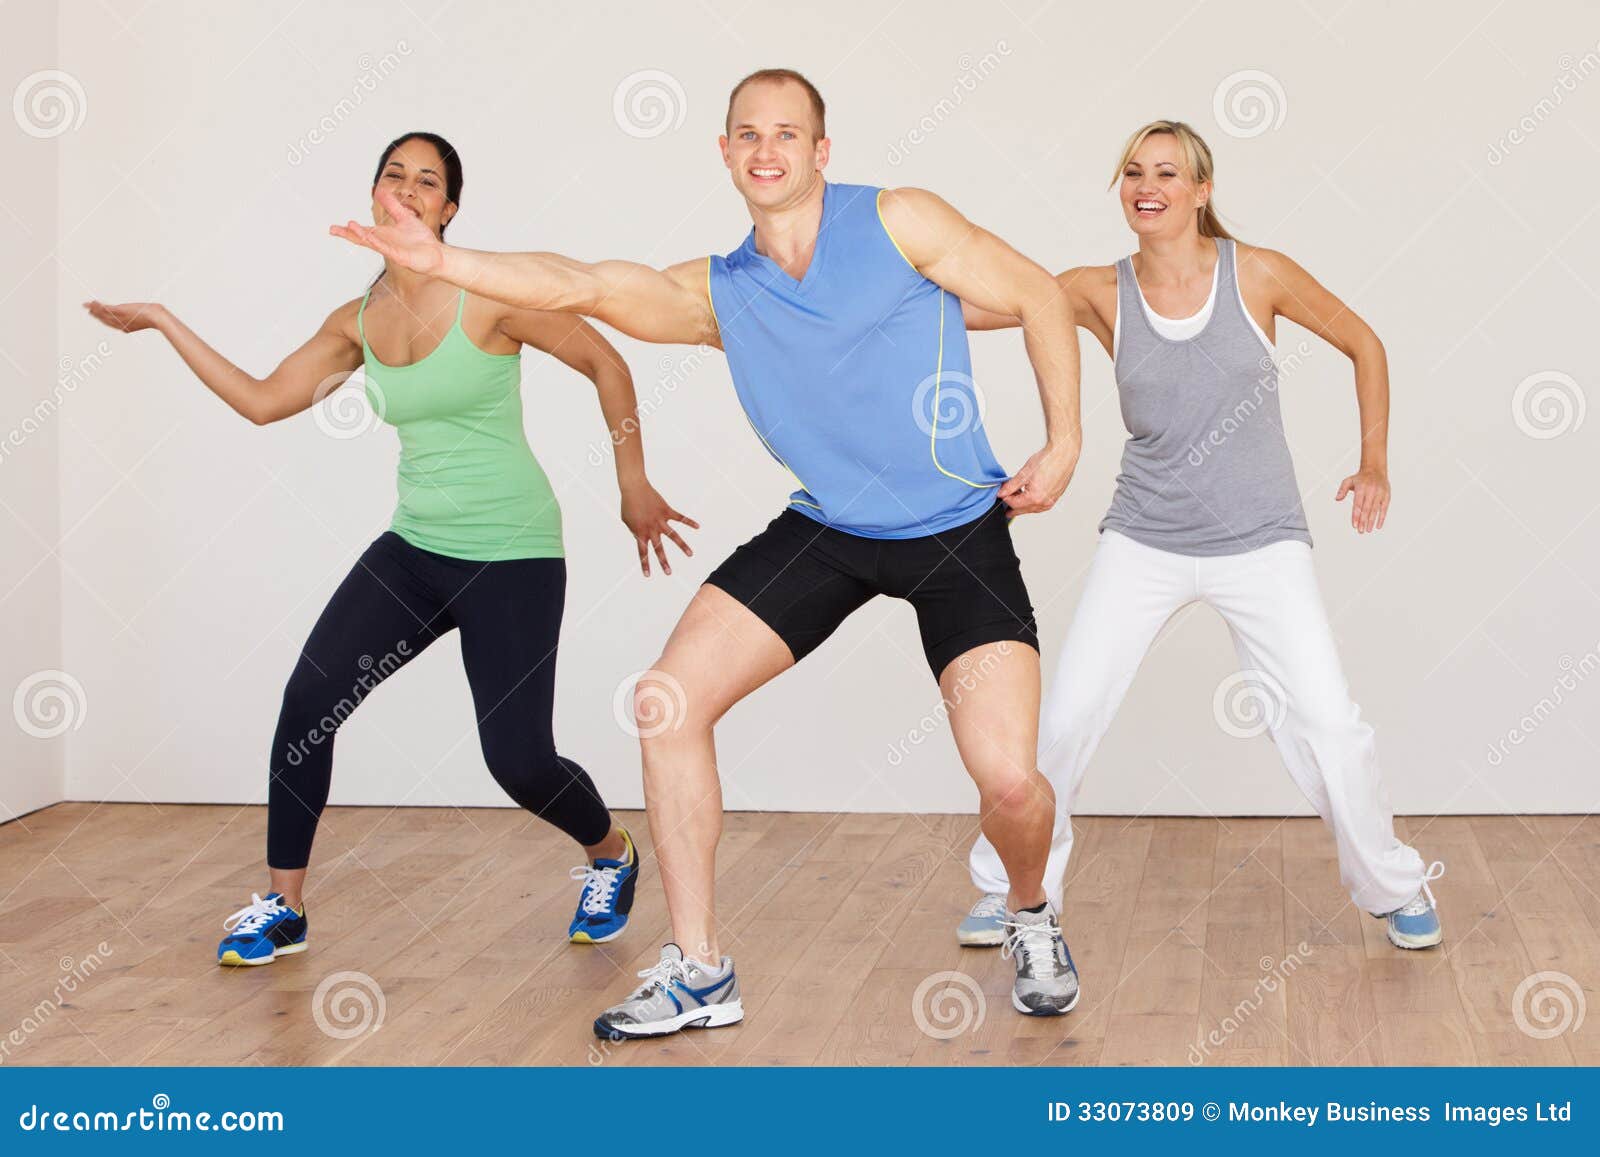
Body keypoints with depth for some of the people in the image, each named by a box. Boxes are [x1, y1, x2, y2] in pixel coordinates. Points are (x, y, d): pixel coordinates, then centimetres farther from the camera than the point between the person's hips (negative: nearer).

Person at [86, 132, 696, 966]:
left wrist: (634, 488, -1)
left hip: (512, 556, -5)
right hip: (416, 547, 5)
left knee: (517, 759, -10)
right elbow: (263, 401, 10)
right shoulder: (357, 322, 6)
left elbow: (605, 365, -5)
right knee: (310, 695, -11)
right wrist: (163, 323, 10)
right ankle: (282, 909, 3)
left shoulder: (488, 295, -12)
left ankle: (611, 858, 24)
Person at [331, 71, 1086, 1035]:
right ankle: (699, 974, 3)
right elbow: (584, 285, -11)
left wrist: (1064, 446, -4)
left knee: (1009, 778, -16)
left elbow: (1038, 295, 0)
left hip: (957, 532, -4)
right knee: (668, 706, -8)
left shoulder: (898, 222, -7)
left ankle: (1031, 916, 21)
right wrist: (445, 261, -24)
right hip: (827, 528, 4)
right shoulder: (717, 293, 2)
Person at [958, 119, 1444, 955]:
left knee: (1328, 722, -5)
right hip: (1143, 542, 1)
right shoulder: (1101, 293, -3)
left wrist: (1374, 465, 8)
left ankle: (1394, 887, 18)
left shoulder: (1257, 275, -6)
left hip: (1260, 543, -1)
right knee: (1064, 718, -3)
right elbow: (970, 305, -10)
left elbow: (1362, 344, 7)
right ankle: (1009, 889, 16)